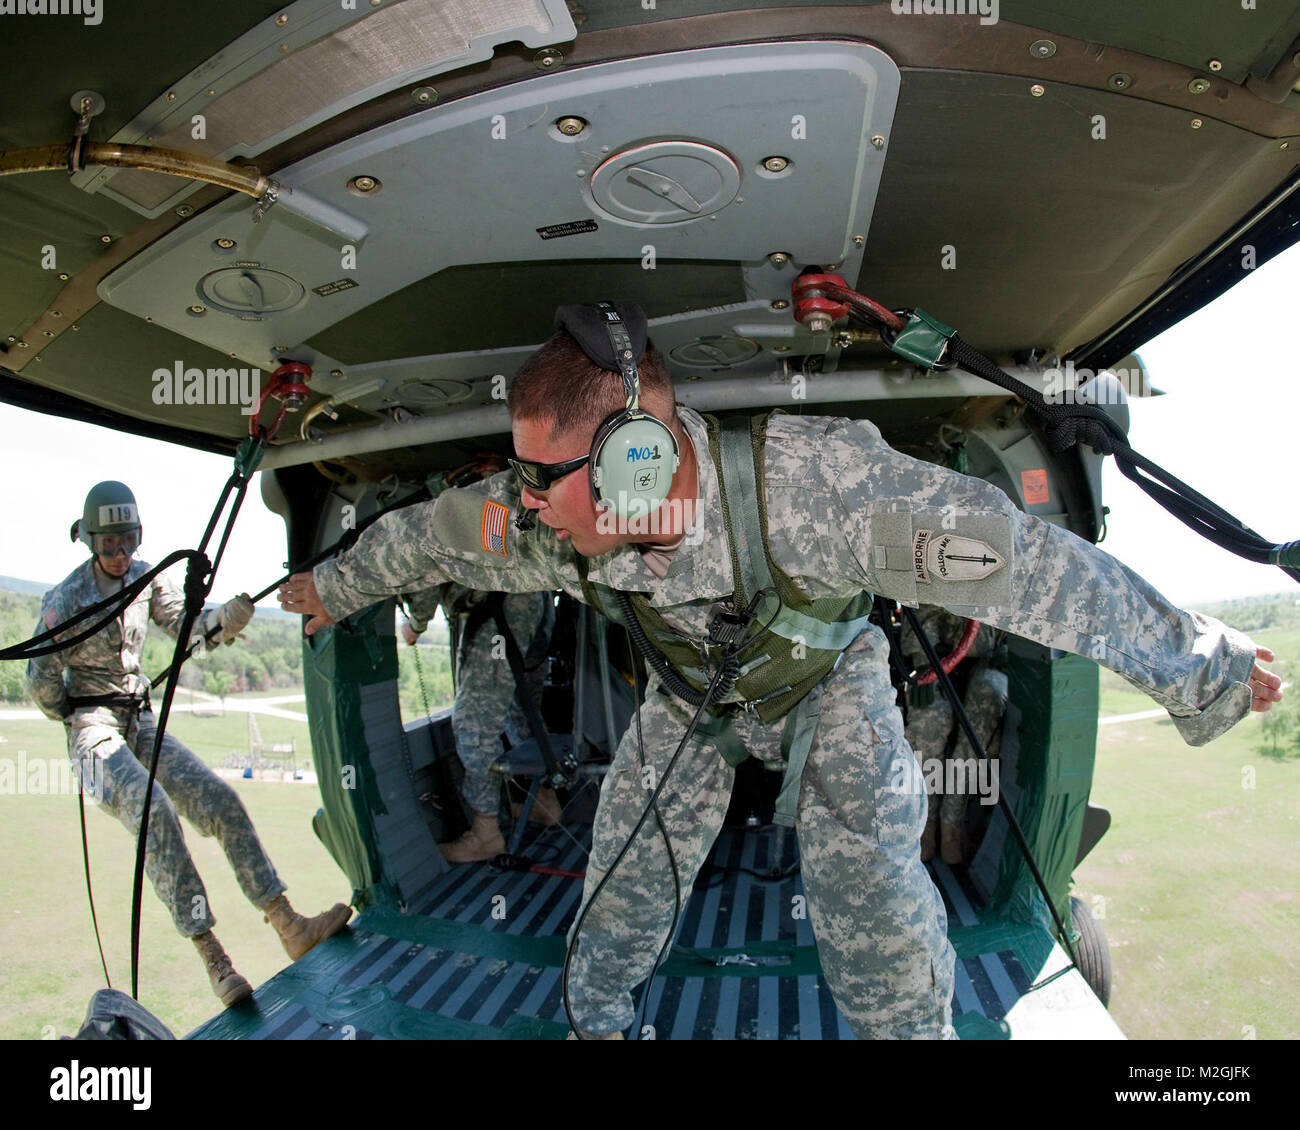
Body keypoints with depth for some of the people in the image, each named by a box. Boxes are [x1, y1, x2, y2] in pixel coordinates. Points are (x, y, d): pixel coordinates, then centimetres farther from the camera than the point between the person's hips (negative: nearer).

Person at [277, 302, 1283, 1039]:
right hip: (693, 689, 3)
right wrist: (336, 585, 9)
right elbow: (429, 532, -9)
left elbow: (1018, 558, -39)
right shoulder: (556, 529, -29)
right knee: (629, 862, 5)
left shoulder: (806, 482, -44)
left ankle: (912, 1028, 16)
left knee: (866, 869, -15)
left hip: (825, 680, -3)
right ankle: (597, 1015, 36)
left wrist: (1200, 666, -31)